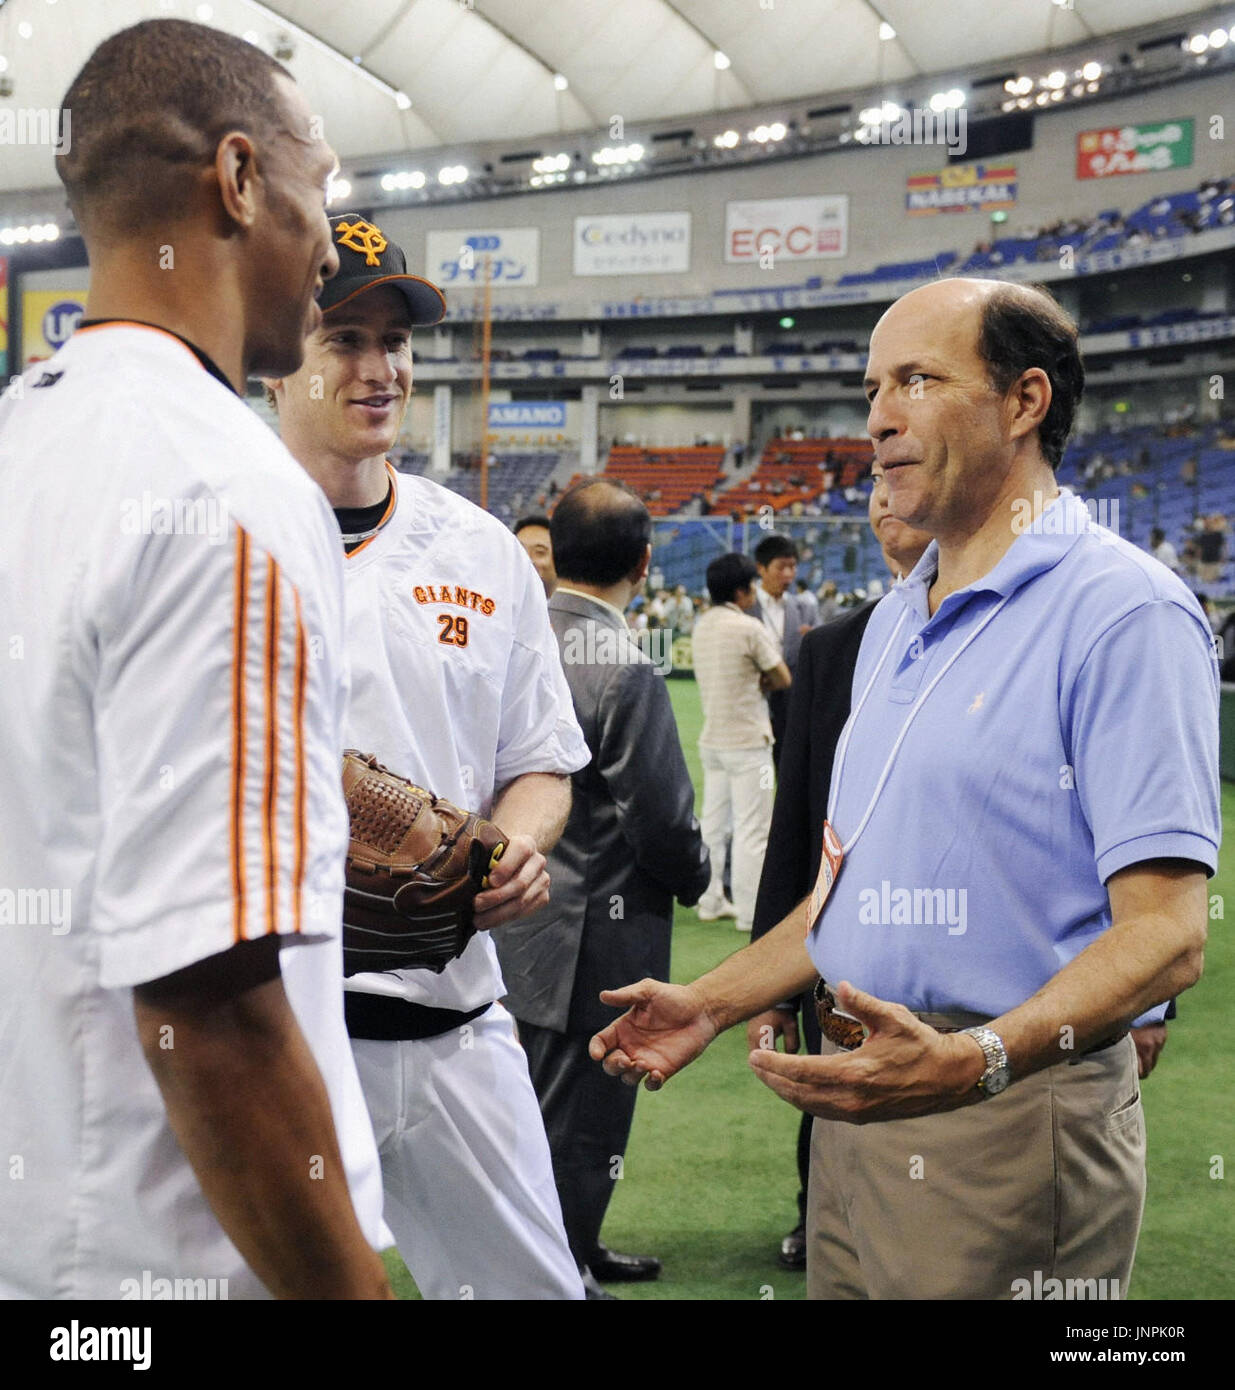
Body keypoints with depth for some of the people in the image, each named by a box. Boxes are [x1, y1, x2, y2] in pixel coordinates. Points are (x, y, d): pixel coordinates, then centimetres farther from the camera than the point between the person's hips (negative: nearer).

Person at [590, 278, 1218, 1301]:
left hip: (1010, 1122, -8)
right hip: (861, 1110, 8)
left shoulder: (1122, 611, -13)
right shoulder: (896, 622, 16)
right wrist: (714, 1003, 13)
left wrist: (975, 1061, -32)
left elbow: (1167, 930, -20)